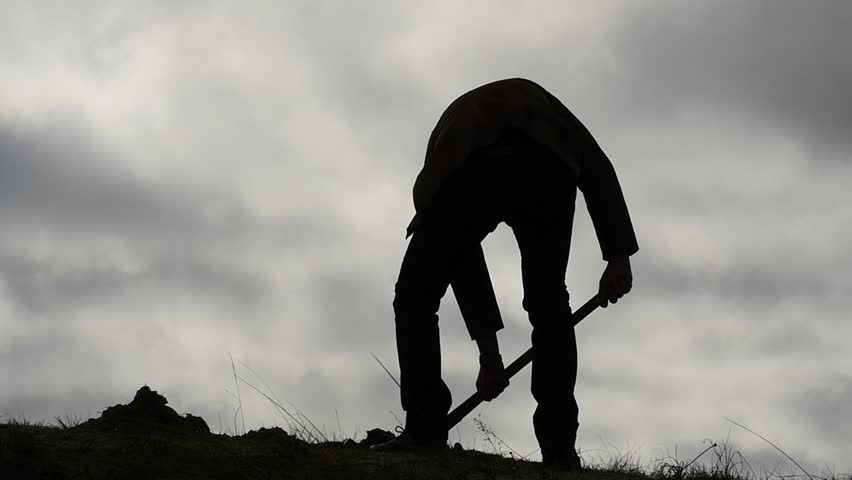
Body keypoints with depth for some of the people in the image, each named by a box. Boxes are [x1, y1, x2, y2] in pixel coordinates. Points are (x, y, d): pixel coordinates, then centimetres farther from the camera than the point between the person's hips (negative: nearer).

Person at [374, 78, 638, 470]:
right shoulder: (533, 100, 43)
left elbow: (464, 259, 40)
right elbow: (596, 166, 23)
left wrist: (490, 356, 42)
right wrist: (618, 253, 19)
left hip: (466, 171, 0)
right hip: (547, 170, 0)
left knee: (415, 299, 18)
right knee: (548, 305, 18)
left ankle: (424, 432, 7)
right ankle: (559, 447, 9)